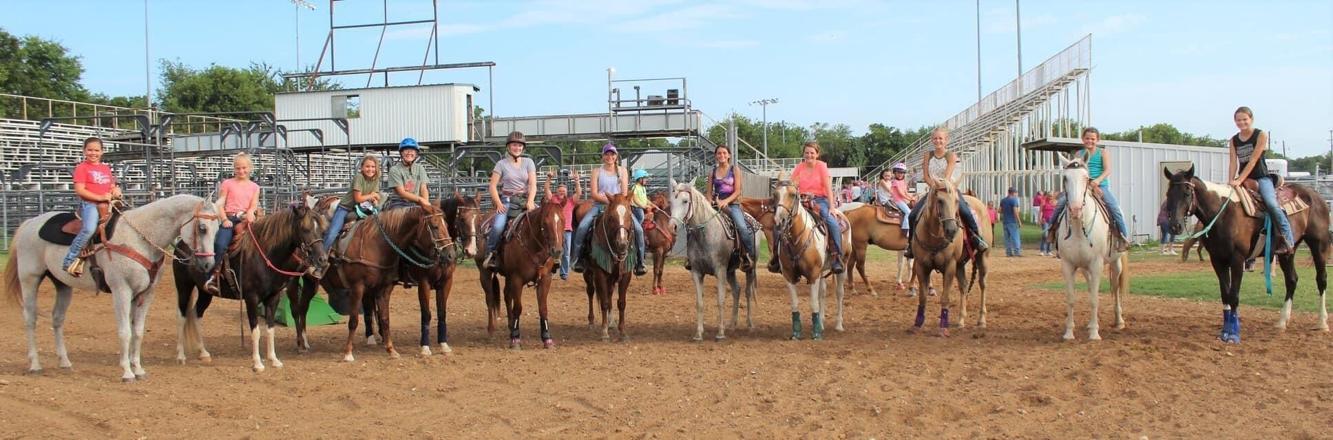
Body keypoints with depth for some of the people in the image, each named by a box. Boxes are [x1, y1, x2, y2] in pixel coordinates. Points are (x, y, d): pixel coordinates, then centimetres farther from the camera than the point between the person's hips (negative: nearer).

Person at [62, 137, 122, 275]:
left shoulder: (106, 168, 19)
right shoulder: (82, 167, 0)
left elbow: (113, 187, 25)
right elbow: (79, 190, -10)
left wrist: (116, 191, 1)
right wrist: (100, 197, -18)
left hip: (107, 204, 7)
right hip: (89, 204, -7)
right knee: (89, 229, -31)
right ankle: (69, 261, -24)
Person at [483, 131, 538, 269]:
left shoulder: (528, 162, 11)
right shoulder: (502, 164, 6)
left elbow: (533, 185, 2)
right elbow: (492, 186, 2)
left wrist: (530, 201, -15)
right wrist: (498, 204, -12)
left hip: (525, 200, 3)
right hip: (507, 201, -3)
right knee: (497, 226, -29)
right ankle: (490, 255, -11)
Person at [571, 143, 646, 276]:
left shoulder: (622, 171, 10)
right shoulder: (597, 171, 5)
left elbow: (624, 194, 3)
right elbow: (594, 194, -3)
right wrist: (608, 200, -17)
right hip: (599, 206, -1)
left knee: (638, 229, -19)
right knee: (582, 227, -27)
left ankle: (639, 262, -7)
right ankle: (578, 258, -10)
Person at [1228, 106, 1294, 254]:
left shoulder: (1261, 135, -4)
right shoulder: (1233, 141, 10)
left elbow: (1253, 160, -12)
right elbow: (1233, 162, 2)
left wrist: (1239, 180, -21)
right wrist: (1231, 182, -15)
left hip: (1261, 177, -5)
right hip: (1243, 180, 5)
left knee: (1271, 204, -28)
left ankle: (1287, 238, -24)